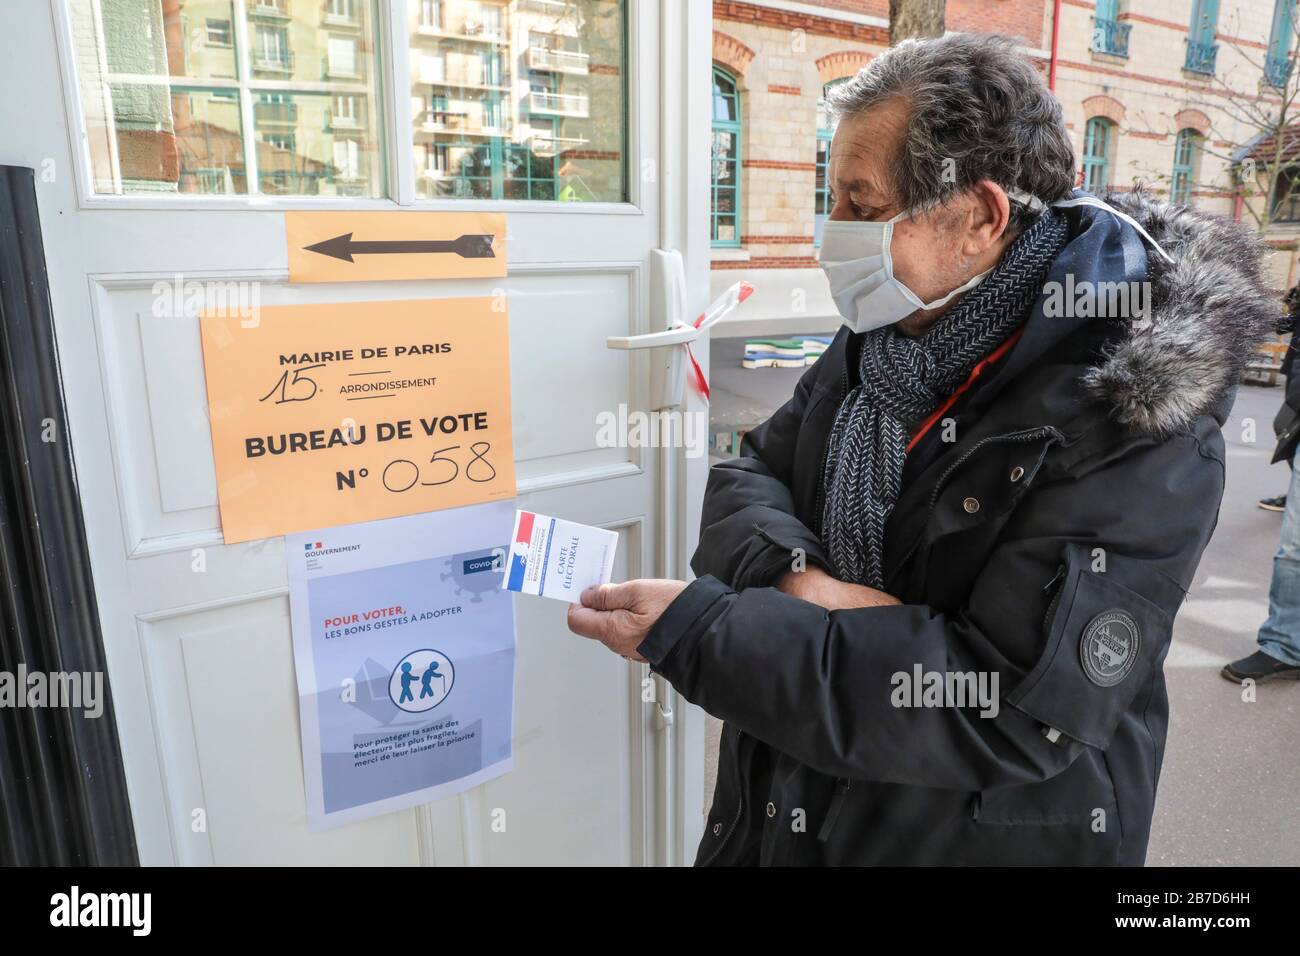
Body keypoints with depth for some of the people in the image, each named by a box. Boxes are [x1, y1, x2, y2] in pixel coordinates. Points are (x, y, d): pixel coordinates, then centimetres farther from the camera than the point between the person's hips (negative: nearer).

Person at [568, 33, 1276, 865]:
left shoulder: (1138, 429, -24)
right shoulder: (885, 333, -2)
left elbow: (1012, 713, -29)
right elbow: (751, 478, 0)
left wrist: (692, 630, -31)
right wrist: (796, 578, -24)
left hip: (982, 834, -5)